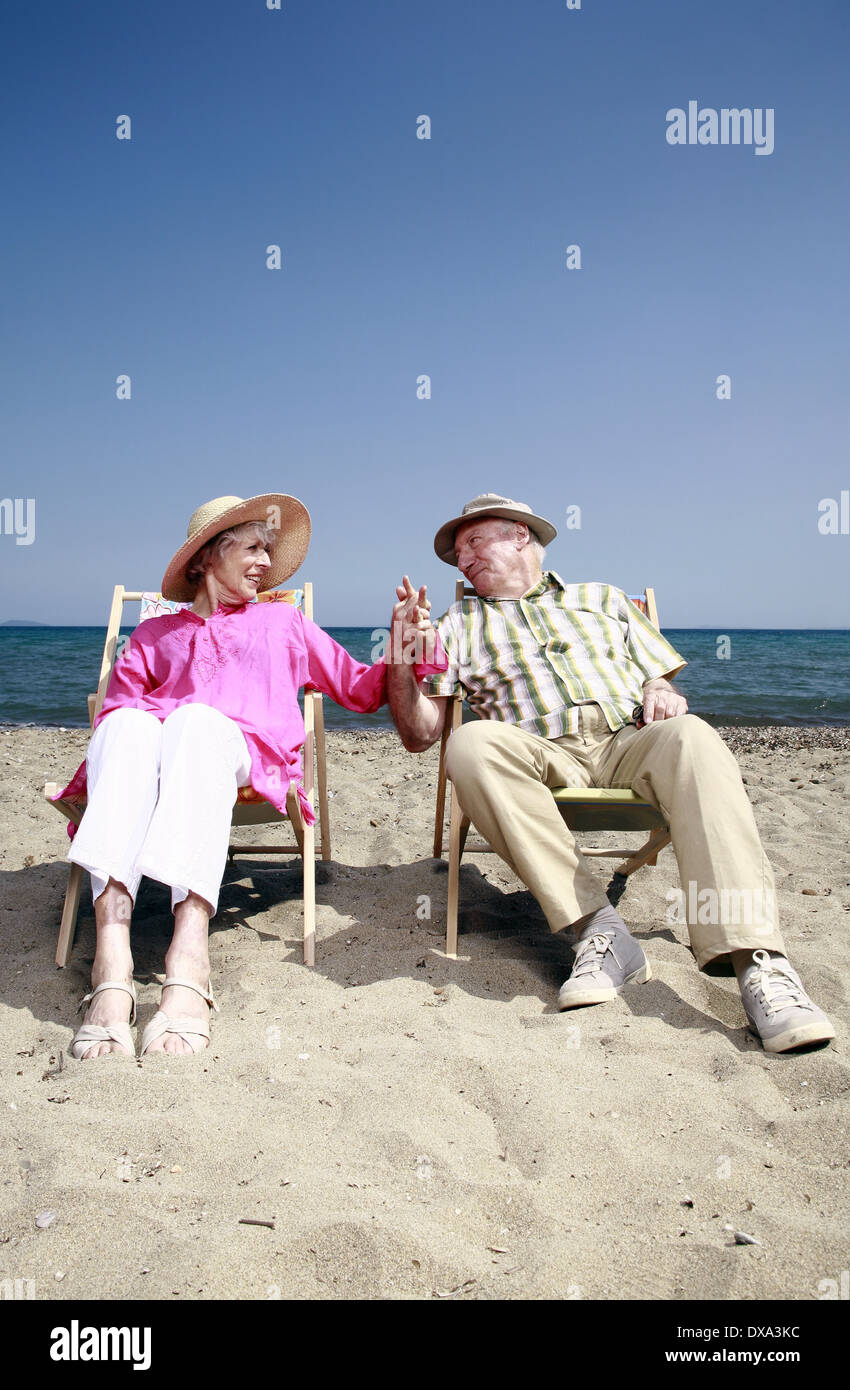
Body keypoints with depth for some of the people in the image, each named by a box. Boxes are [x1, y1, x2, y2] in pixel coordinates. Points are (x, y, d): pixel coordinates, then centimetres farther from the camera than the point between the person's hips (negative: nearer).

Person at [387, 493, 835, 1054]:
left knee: (690, 737, -34)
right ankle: (598, 928, -33)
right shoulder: (460, 626, 24)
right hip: (540, 756, 0)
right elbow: (419, 734, 15)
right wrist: (402, 651, 0)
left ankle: (758, 963, -43)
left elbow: (661, 674, 24)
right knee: (471, 744, -34)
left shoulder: (602, 600, 28)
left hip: (629, 742, 1)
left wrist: (660, 691, -1)